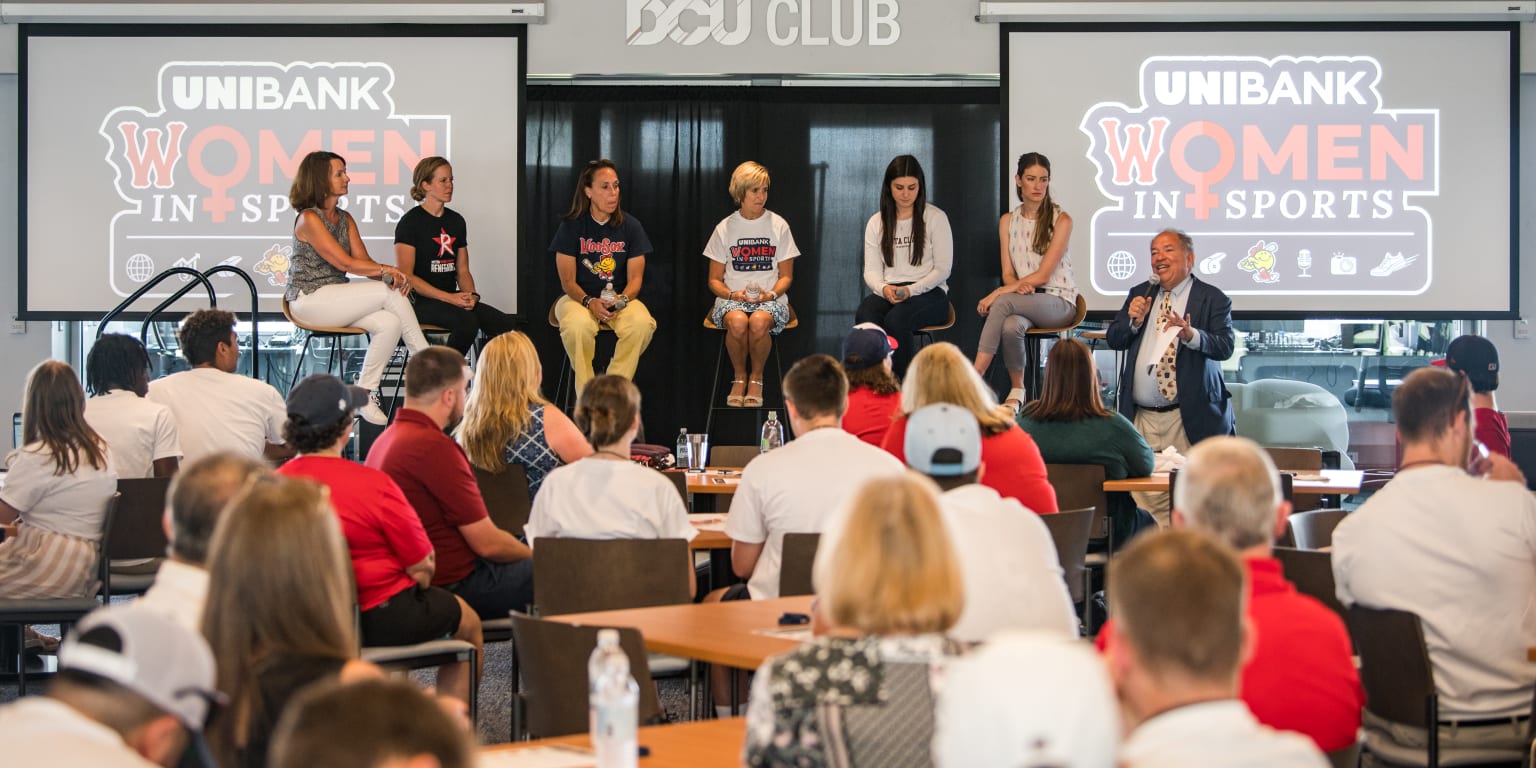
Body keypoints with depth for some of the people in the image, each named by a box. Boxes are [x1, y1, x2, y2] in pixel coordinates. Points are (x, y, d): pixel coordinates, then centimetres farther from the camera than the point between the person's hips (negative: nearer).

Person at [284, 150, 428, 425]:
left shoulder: (345, 218, 15)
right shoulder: (308, 219, -10)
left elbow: (363, 261, 5)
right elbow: (345, 263, -16)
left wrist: (390, 274, -16)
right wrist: (389, 271, -17)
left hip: (337, 300, 7)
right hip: (310, 300, -7)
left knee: (389, 323, -23)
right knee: (389, 292, -21)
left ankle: (365, 396, -18)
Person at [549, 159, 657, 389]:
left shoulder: (630, 226, 3)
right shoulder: (572, 226, -3)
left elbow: (635, 278, 1)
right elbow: (568, 282, -5)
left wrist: (622, 299, -22)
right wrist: (589, 302, -26)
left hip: (620, 298, 2)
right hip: (578, 297, -2)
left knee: (642, 323, -31)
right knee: (577, 325, -37)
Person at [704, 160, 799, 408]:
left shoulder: (778, 225, 6)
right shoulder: (725, 228, 7)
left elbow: (786, 276, 9)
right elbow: (714, 280, 9)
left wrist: (771, 294, -12)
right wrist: (732, 294, -13)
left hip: (770, 298, 0)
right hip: (732, 298, 0)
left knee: (759, 322, -37)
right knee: (737, 322, -37)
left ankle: (756, 378, -11)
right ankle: (739, 377, -10)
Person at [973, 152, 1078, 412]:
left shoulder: (1061, 220, -4)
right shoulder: (1008, 221, 11)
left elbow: (1043, 274, -12)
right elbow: (1007, 272, 8)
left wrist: (1000, 292, -21)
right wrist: (1018, 285, -17)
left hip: (1058, 302, -3)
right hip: (1023, 301, 3)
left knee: (1003, 303, -34)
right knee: (1011, 326, -36)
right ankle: (1017, 391, -18)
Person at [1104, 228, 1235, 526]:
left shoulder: (1212, 298, 2)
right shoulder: (1139, 295, 17)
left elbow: (1224, 347, -10)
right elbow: (1113, 340, 13)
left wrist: (1191, 334, -29)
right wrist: (1133, 321, -7)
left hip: (1187, 419, -4)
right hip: (1140, 418, 4)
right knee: (1147, 498, -4)